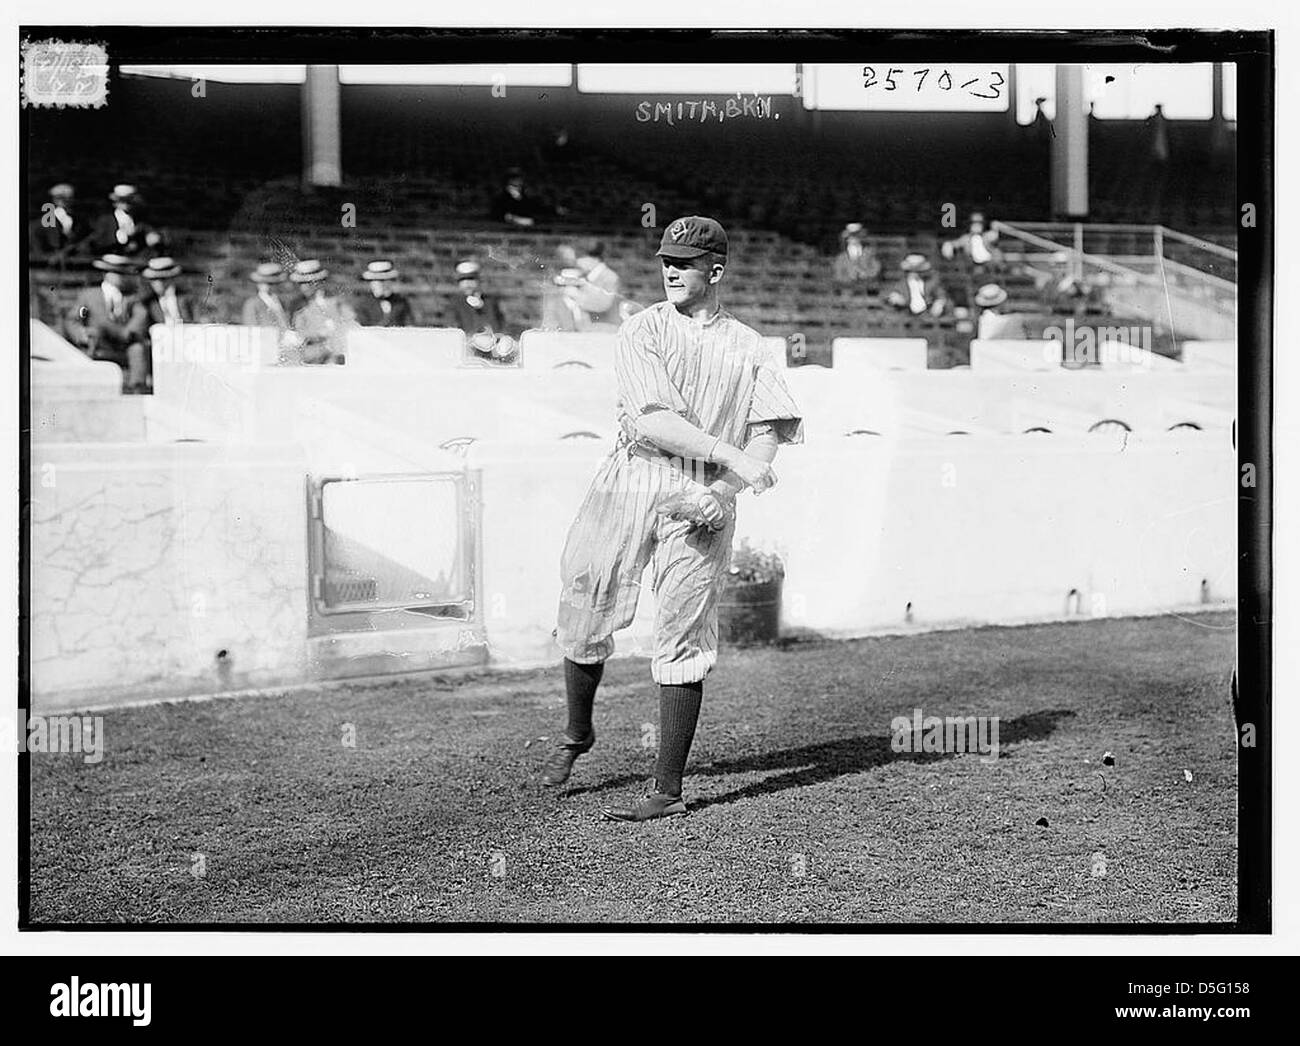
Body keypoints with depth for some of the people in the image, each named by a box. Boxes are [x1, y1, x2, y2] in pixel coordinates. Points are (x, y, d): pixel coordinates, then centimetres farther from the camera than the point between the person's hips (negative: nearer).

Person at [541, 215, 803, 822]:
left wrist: (724, 490, -13)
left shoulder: (747, 346, 11)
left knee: (682, 637, -3)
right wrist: (732, 455, -18)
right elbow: (653, 419, -10)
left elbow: (771, 430, 3)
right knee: (585, 612, 4)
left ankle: (669, 790, 2)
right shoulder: (642, 332, 4)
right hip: (631, 482, 0)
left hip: (703, 500, 0)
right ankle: (577, 733, 32)